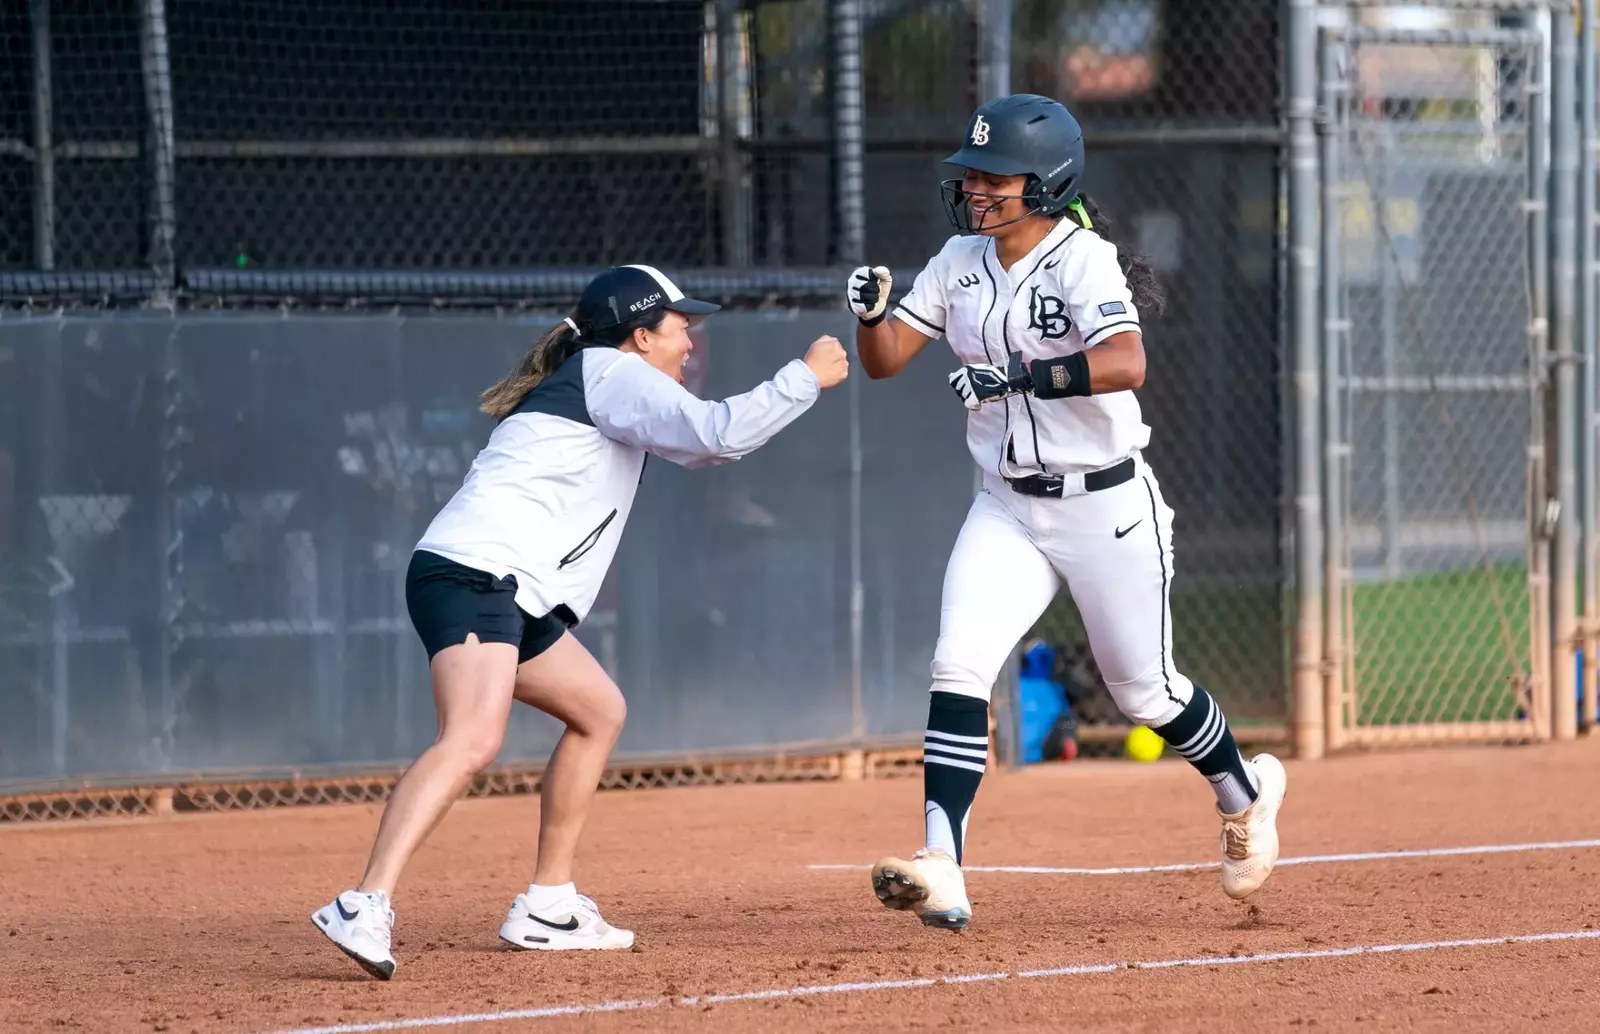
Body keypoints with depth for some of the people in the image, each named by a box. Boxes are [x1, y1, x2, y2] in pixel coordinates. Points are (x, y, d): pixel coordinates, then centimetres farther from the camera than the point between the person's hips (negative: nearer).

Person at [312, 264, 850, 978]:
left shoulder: (602, 384, 28)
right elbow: (717, 435, -11)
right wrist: (806, 377, 0)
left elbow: (694, 450, 40)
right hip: (474, 574, -11)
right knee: (474, 739, -29)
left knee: (598, 712, 24)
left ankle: (546, 906, 25)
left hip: (518, 597, 11)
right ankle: (364, 908, -45)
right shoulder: (612, 372, -1)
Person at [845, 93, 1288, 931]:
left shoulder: (1083, 259, -17)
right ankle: (940, 872, -23)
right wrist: (871, 310, -17)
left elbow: (1125, 364, -33)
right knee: (958, 665, -16)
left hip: (1106, 508, -5)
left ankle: (1244, 792, 39)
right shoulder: (960, 263, 4)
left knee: (1144, 690, 8)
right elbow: (883, 360, 4)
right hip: (1007, 510, 5)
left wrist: (1020, 374, -41)